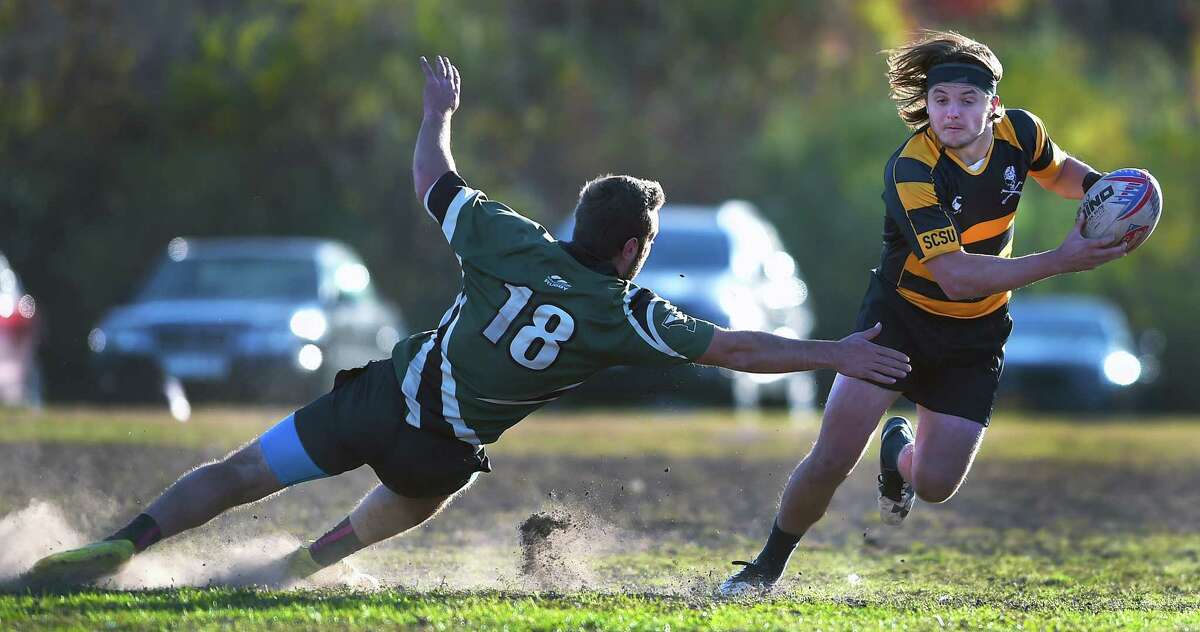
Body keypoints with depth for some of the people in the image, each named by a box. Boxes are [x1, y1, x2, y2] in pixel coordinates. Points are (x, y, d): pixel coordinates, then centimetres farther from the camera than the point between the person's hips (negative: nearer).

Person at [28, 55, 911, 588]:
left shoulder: (510, 240, -1)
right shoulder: (629, 314, -7)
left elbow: (432, 182, 10)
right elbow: (733, 348, -7)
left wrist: (439, 110, 28)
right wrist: (836, 355, 0)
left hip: (386, 392, 1)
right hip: (446, 448, -1)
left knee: (242, 474, 1)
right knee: (416, 497, 35)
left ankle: (118, 546, -12)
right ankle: (310, 562, 28)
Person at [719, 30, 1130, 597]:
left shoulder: (1019, 133, -11)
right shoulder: (911, 172, -28)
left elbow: (1059, 171, 15)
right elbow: (956, 276, -35)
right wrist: (1062, 261, -38)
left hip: (975, 336, 4)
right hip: (901, 313, -4)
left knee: (936, 484, -3)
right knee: (831, 460, -13)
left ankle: (901, 451, 35)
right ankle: (767, 568, 10)